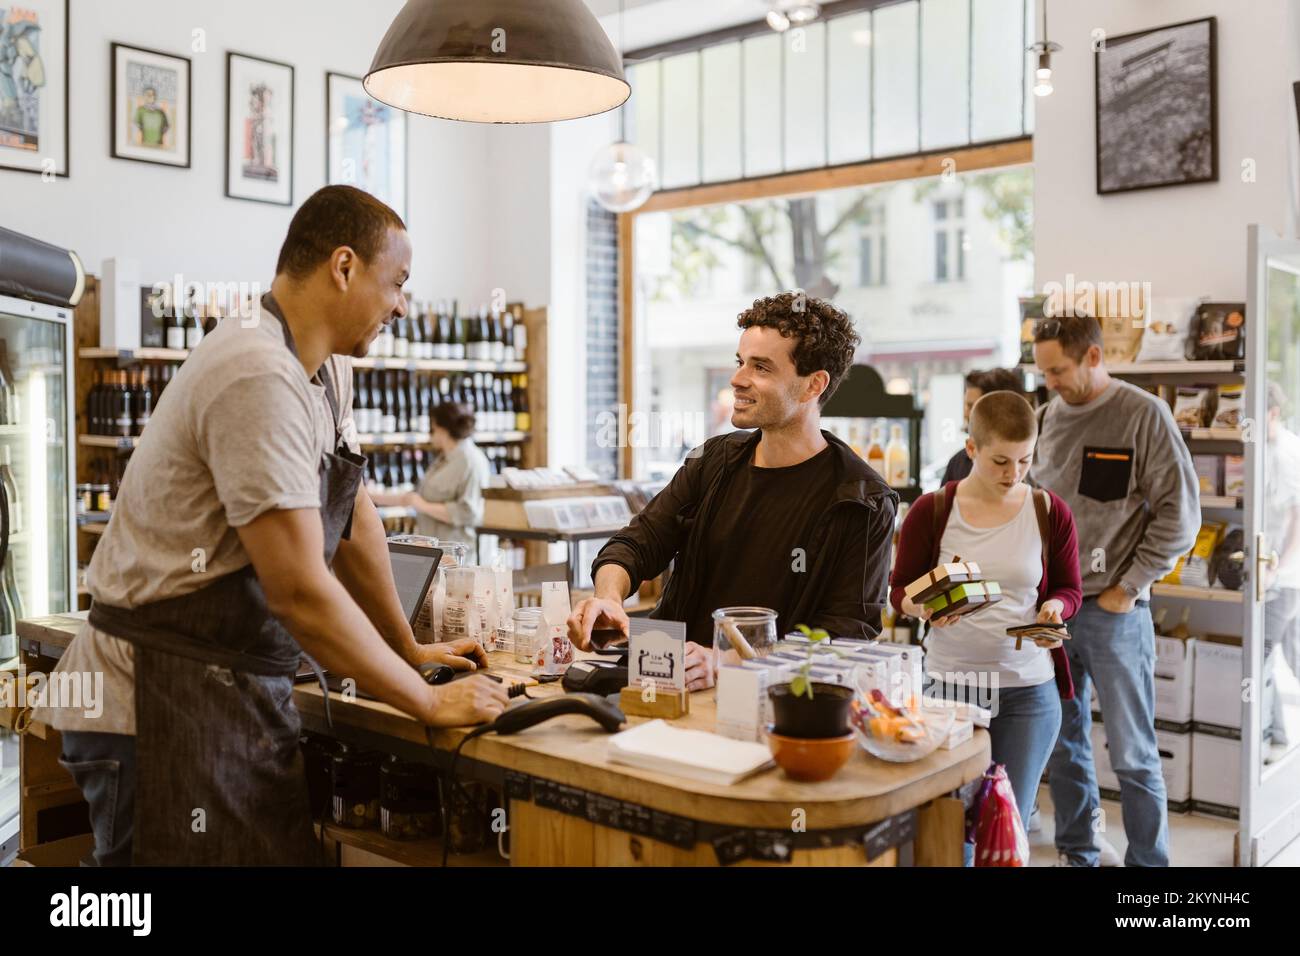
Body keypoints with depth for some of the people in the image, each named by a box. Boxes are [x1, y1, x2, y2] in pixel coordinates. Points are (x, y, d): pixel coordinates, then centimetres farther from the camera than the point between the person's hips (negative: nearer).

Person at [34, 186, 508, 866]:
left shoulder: (327, 369, 6)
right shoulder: (260, 379, -23)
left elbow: (355, 524, 14)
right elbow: (301, 592, -25)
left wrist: (408, 649, 18)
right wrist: (429, 703, -16)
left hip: (241, 690, 9)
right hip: (166, 701, -9)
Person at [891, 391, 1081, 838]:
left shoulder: (1051, 513, 1)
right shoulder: (930, 511, -4)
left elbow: (1068, 589, 11)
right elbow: (899, 591, 3)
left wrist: (1054, 608, -12)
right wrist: (925, 608, -19)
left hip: (1027, 690, 2)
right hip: (948, 682, -1)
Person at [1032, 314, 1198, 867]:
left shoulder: (1143, 414, -7)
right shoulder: (1046, 417, 8)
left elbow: (1179, 514, -8)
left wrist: (1127, 589, -9)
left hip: (1114, 613, -5)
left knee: (1132, 753, 4)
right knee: (1063, 743, 13)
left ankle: (1149, 861, 18)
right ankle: (1075, 854, 27)